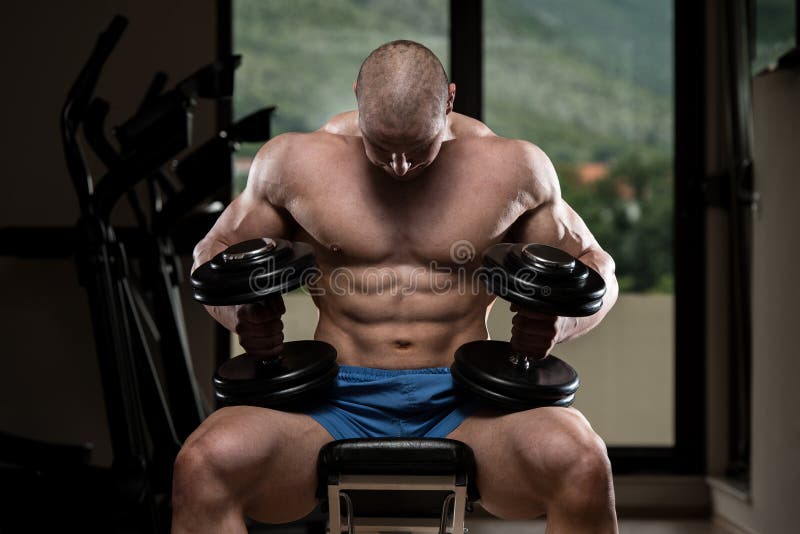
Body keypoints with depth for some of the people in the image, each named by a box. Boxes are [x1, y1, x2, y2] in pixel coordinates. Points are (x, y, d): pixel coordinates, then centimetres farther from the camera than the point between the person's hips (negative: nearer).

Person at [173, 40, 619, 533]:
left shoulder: (511, 168, 3)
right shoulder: (296, 162, 2)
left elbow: (595, 269, 14)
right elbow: (213, 254, 15)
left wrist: (555, 322, -10)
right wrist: (242, 310, -8)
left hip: (462, 410, 0)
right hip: (338, 403, 0)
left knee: (580, 460, -33)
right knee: (204, 463, -32)